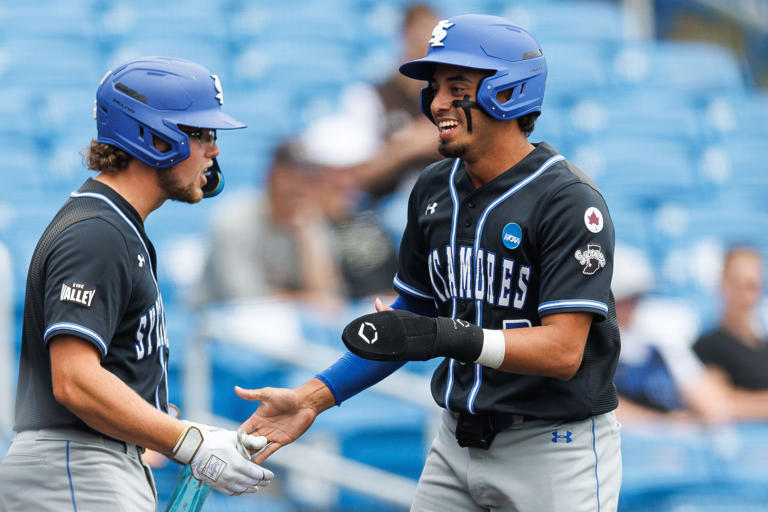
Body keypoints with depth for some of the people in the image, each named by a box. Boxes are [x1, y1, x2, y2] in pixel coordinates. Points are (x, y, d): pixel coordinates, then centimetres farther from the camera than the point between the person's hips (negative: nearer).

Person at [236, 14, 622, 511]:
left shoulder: (568, 200, -16)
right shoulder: (435, 190, 7)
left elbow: (563, 350, -23)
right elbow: (409, 319, 15)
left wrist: (447, 338, -34)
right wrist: (314, 396, 4)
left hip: (556, 447, -7)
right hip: (460, 442, 7)